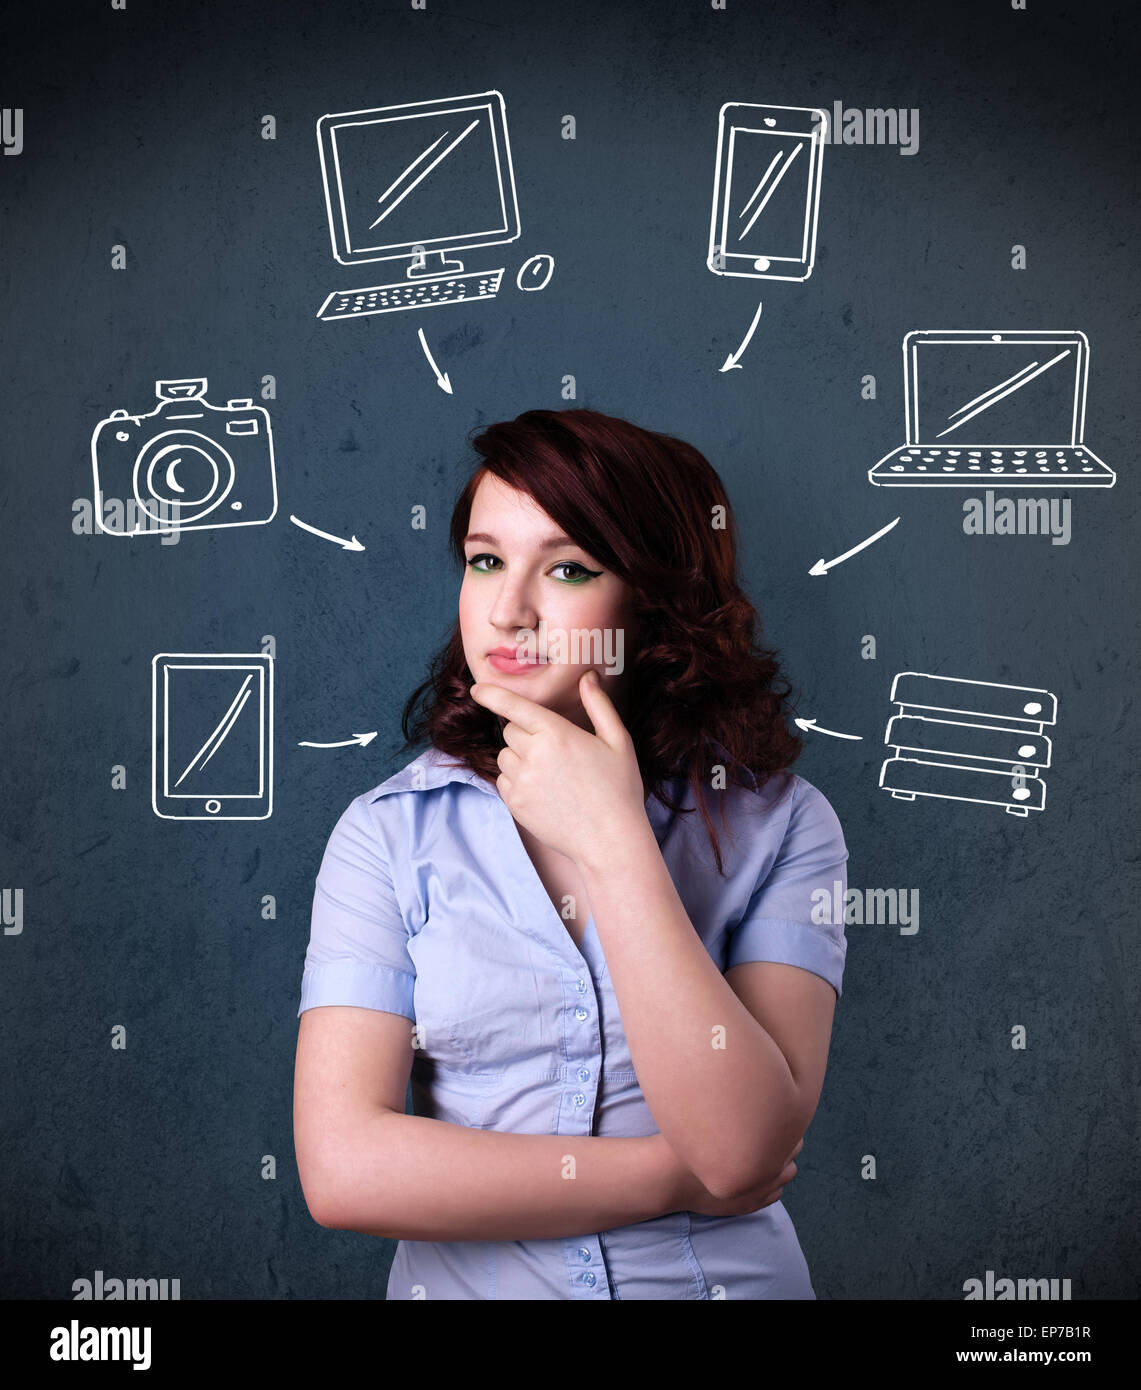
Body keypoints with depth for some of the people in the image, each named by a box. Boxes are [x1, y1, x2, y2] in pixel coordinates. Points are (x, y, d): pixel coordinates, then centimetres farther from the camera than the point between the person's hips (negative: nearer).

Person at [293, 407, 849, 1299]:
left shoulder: (778, 824, -4)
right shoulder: (387, 832, -3)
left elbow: (743, 1147, -15)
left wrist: (612, 841, -16)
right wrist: (673, 1178, -10)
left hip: (727, 1274, 0)